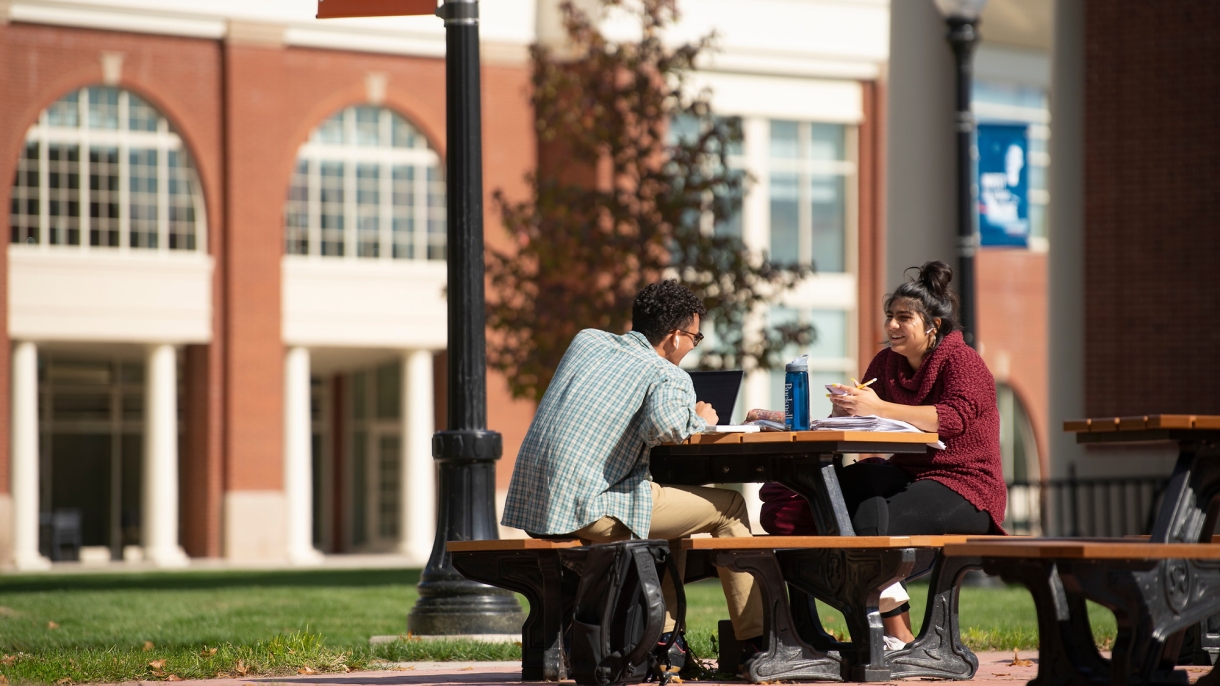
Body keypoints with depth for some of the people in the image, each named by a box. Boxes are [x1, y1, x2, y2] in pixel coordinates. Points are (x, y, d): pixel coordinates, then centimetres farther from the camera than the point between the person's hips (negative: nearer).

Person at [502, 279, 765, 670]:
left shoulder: (585, 341, 18)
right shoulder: (668, 376, -4)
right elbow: (665, 426, -26)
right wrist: (698, 420, -2)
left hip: (531, 503, 8)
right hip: (587, 509, -8)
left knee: (672, 502, 31)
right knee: (728, 507, 5)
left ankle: (663, 638, 24)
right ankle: (755, 641, 8)